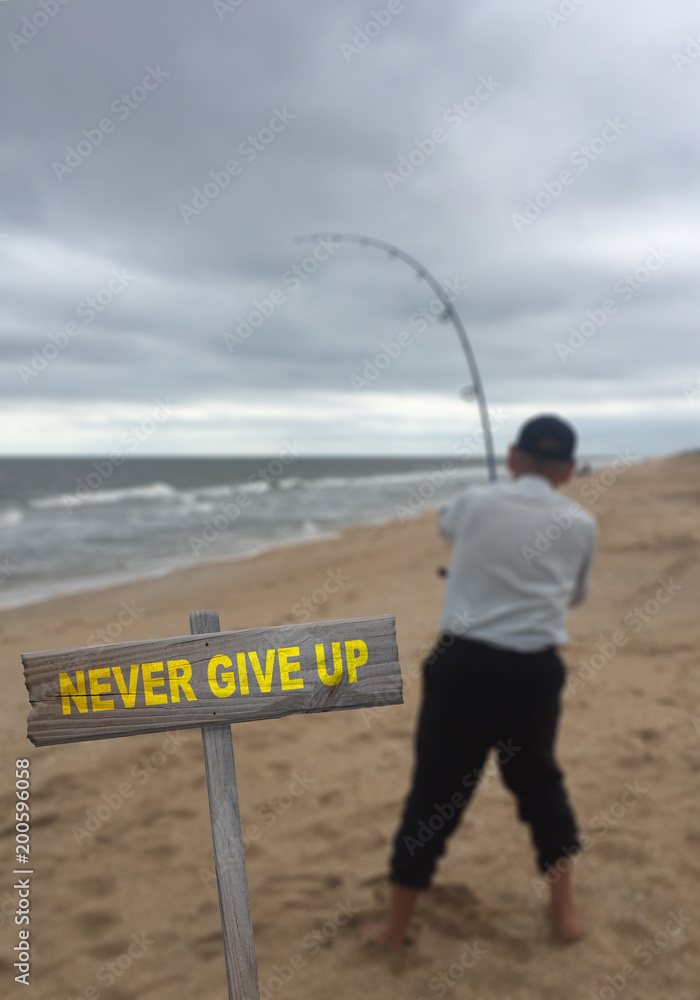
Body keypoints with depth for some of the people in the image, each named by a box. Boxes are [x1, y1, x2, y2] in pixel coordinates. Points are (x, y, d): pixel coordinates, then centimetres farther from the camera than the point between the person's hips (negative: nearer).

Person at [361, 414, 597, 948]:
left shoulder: (475, 502, 1)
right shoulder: (581, 524, 3)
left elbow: (446, 524, 26)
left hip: (464, 663, -1)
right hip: (535, 671, 1)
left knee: (435, 791, 9)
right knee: (540, 781, 25)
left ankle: (396, 926, 22)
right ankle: (564, 909, 32)